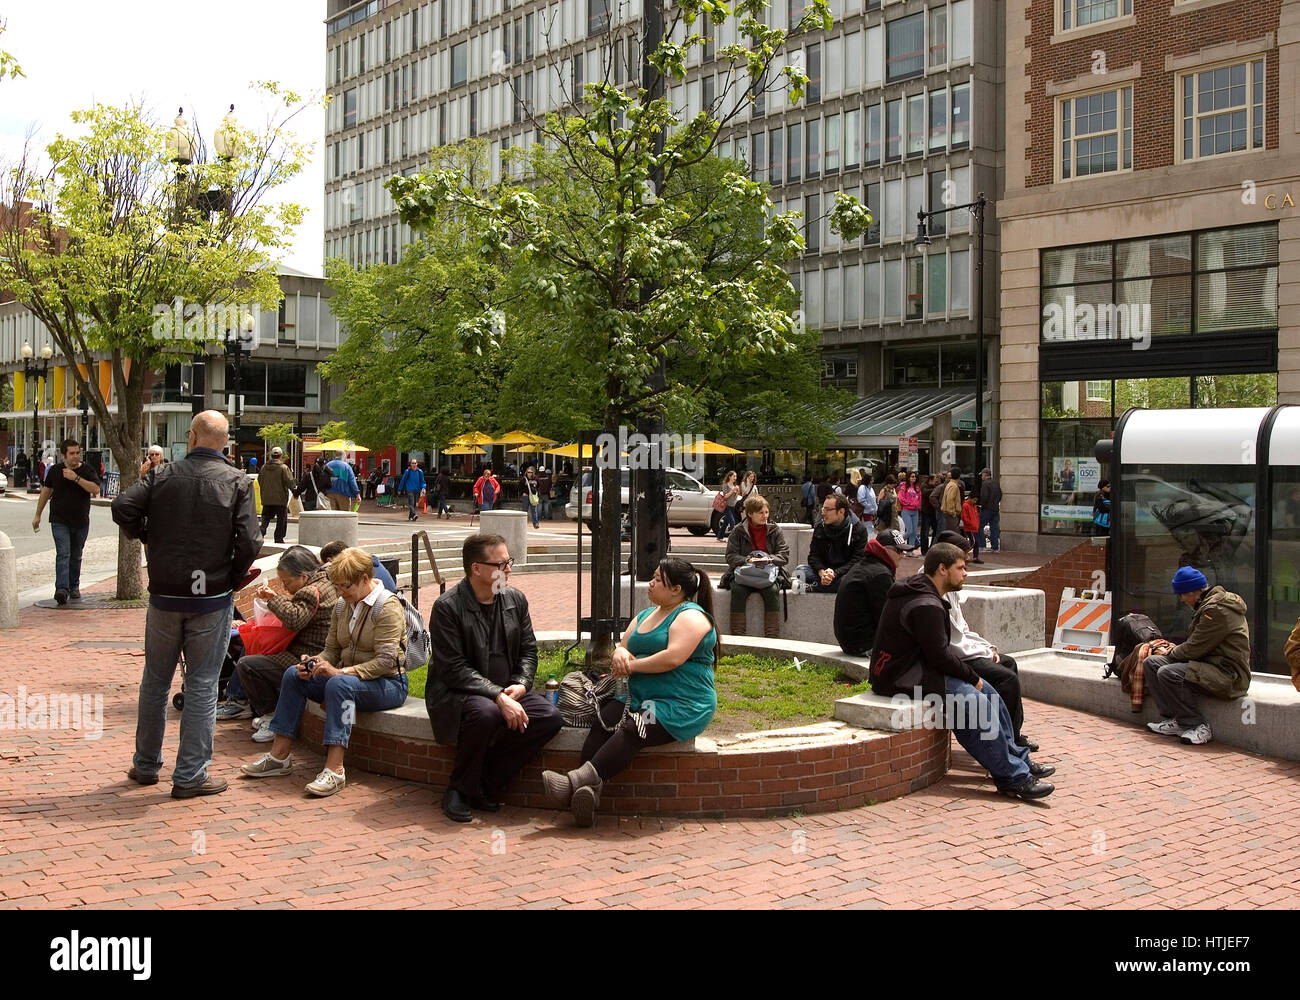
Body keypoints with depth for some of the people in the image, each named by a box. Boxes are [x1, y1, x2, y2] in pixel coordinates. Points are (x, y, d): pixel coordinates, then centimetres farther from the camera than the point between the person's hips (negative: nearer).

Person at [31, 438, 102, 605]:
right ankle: (62, 589, -24)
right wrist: (38, 515, 15)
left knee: (76, 556, 12)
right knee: (63, 554, -14)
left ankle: (74, 588, 24)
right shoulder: (55, 470, 5)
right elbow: (46, 491, 14)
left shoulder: (87, 471, 0)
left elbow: (95, 489, -16)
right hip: (59, 521, -1)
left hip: (81, 522, 1)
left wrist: (76, 478, -24)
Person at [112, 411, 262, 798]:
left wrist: (148, 538, 5)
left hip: (164, 597, 2)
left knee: (155, 681, 17)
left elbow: (123, 508, -12)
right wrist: (232, 578, 1)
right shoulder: (237, 482, -6)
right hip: (213, 600, -2)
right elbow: (250, 541, -14)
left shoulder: (163, 476, -1)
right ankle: (190, 775, 6)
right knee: (202, 686, 4)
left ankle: (146, 764, 28)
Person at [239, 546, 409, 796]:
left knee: (339, 683, -36)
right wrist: (314, 663, -10)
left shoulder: (387, 606, -14)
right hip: (347, 675, 8)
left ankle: (334, 769, -40)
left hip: (388, 683, -8)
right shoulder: (341, 606, 10)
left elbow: (386, 660, -22)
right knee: (293, 674, -9)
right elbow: (331, 650, 13)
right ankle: (279, 756, -10)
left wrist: (341, 671, -28)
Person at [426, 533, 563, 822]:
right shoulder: (447, 607, -13)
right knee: (485, 712, -39)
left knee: (550, 716, -19)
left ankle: (488, 783, -7)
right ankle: (460, 790, -14)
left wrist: (521, 684, -9)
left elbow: (528, 650, 13)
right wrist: (499, 696, -28)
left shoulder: (515, 600, 7)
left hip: (507, 692, 6)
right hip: (457, 694, -6)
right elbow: (454, 669, -19)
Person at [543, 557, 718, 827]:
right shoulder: (645, 616, 22)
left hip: (683, 706, -7)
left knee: (631, 732, -32)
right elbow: (623, 646, 21)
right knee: (604, 722, -22)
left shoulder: (691, 616, -6)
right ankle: (586, 794, -38)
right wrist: (620, 654, -5)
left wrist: (631, 665, -10)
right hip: (641, 698, 7)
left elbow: (673, 658, -20)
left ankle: (578, 781, -42)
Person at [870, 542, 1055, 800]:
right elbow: (940, 655, -20)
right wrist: (973, 678, -7)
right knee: (974, 701, -22)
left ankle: (1017, 759, 13)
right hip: (903, 679, -11)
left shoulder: (922, 594, 14)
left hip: (916, 667, 11)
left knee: (988, 693, 7)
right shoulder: (925, 605, -20)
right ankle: (1013, 778, -18)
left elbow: (939, 649, 17)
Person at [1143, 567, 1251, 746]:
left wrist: (1170, 653, -1)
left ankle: (1198, 726, -15)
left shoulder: (1216, 610, -20)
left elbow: (1195, 649, -18)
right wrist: (1175, 647, 9)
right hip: (1212, 663, 11)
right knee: (1151, 663, 1)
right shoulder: (1207, 605, 14)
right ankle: (1172, 720, -2)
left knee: (1168, 673, -27)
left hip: (1228, 674, -11)